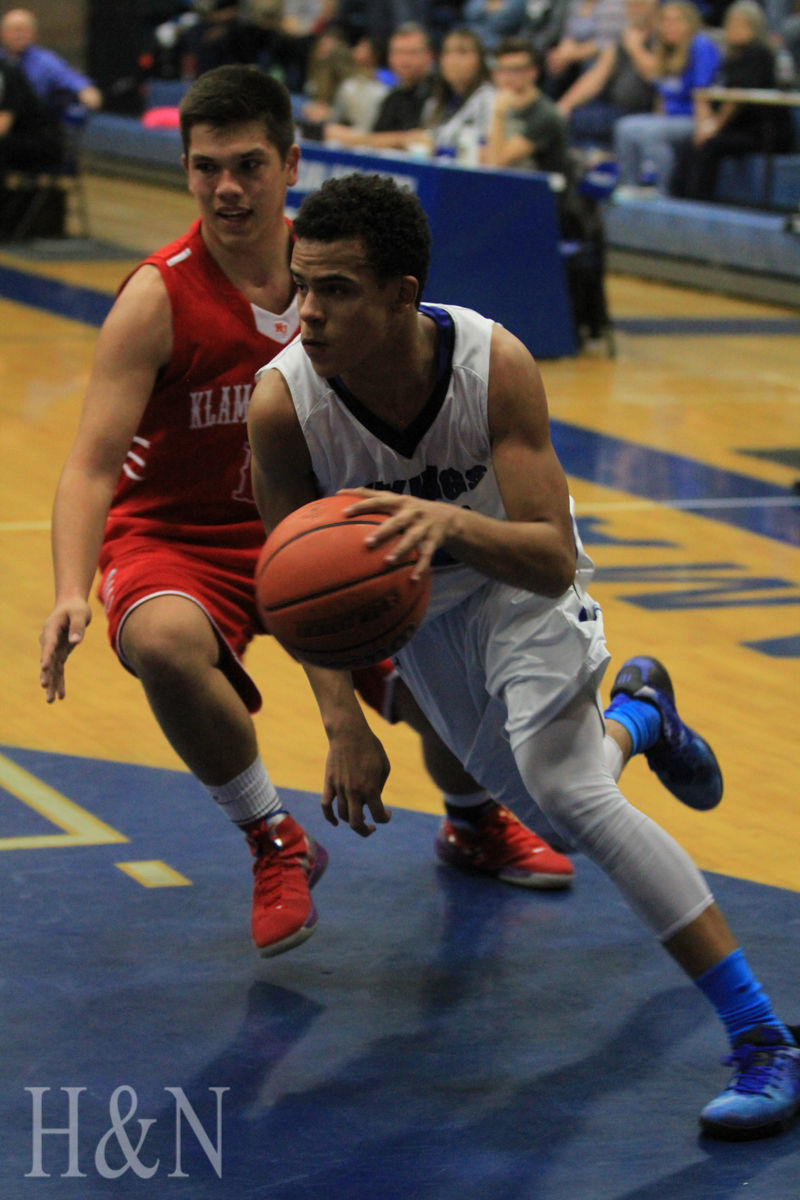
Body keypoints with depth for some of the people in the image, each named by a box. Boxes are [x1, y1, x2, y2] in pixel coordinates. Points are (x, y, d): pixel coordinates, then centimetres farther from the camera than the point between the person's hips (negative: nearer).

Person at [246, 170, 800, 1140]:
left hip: (518, 572, -4)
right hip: (406, 596, 4)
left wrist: (453, 523, -59)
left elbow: (554, 559, -39)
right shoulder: (282, 403, -31)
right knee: (529, 781, 16)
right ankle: (638, 708, 54)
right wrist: (342, 723, -29)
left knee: (566, 788, -23)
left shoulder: (494, 364, -36)